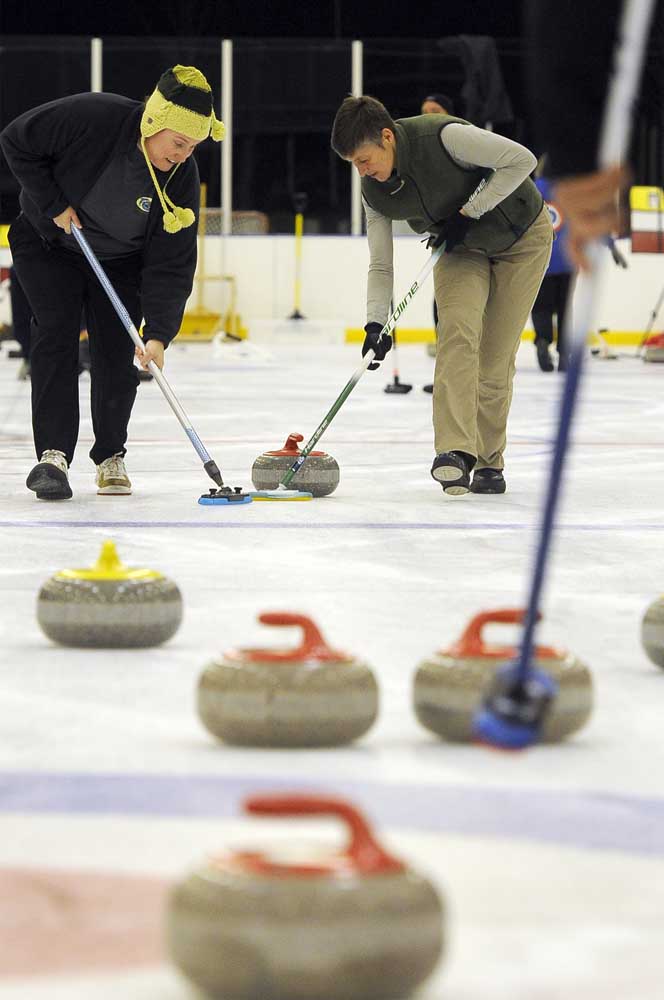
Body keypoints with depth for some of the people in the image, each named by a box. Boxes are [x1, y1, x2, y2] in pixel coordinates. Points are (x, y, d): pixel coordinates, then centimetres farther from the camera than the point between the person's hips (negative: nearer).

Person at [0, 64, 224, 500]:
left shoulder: (182, 178, -23)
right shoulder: (90, 117, -33)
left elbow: (172, 264, -22)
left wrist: (159, 333, -31)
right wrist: (54, 204, -22)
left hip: (120, 259, 2)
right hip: (48, 242, -2)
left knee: (117, 353, -4)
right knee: (56, 335, -15)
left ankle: (111, 457, 12)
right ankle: (53, 455, -17)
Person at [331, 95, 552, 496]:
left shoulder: (443, 136, -32)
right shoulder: (375, 192, -12)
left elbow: (521, 160, -28)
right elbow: (380, 264, -7)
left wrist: (468, 212, -25)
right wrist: (376, 323, -21)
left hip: (521, 236, -4)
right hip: (462, 248, 4)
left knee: (496, 357, -6)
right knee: (457, 331, -21)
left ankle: (488, 460, 9)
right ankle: (456, 451, -30)